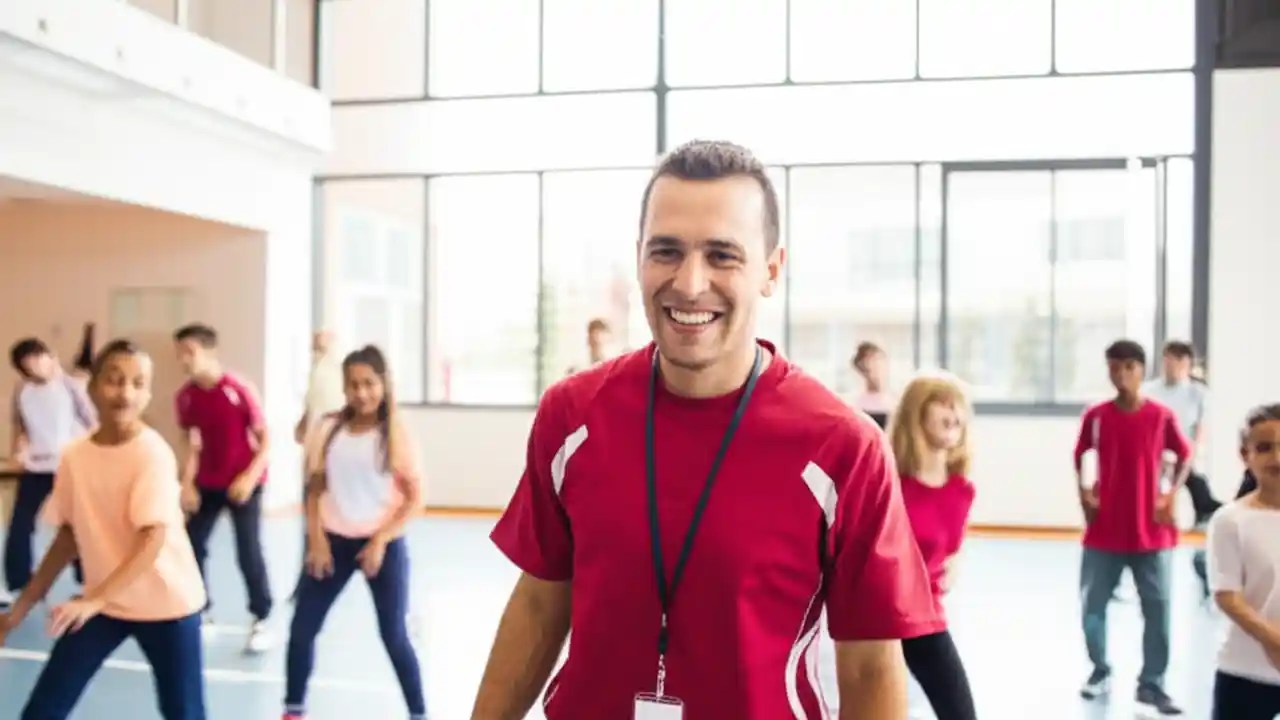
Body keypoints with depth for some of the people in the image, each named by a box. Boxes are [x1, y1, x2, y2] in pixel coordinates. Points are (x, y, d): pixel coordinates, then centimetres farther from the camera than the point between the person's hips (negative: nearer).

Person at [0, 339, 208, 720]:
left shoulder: (153, 453, -18)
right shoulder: (74, 456, -3)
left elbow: (153, 540, -26)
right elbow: (70, 535, 7)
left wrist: (93, 600, -35)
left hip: (166, 603, -4)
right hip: (101, 603, 5)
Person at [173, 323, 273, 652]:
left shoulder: (239, 389, -17)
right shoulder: (186, 395, -3)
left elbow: (264, 437, -12)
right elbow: (193, 443, 7)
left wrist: (250, 477, -20)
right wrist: (187, 484, -2)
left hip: (242, 481, -5)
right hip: (207, 482, 5)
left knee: (248, 552, -6)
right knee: (192, 544, 4)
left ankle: (261, 620, 8)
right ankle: (199, 612, 22)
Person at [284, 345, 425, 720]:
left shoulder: (395, 433, -8)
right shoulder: (329, 428, 0)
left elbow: (415, 498, -7)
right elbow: (314, 488, 6)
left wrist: (380, 541, -14)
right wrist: (316, 540, -4)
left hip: (382, 544, -3)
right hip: (334, 541, 3)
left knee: (394, 635, 2)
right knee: (302, 627, 5)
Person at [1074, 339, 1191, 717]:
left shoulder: (1162, 416, -6)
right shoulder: (1096, 416, -3)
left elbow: (1185, 455, 7)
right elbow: (1079, 456, 11)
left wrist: (1171, 495, -3)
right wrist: (1083, 493, 0)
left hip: (1151, 531, -1)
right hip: (1104, 530, 1)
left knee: (1158, 609, 1)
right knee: (1092, 604, 7)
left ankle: (1151, 685, 13)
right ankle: (1100, 670, 27)